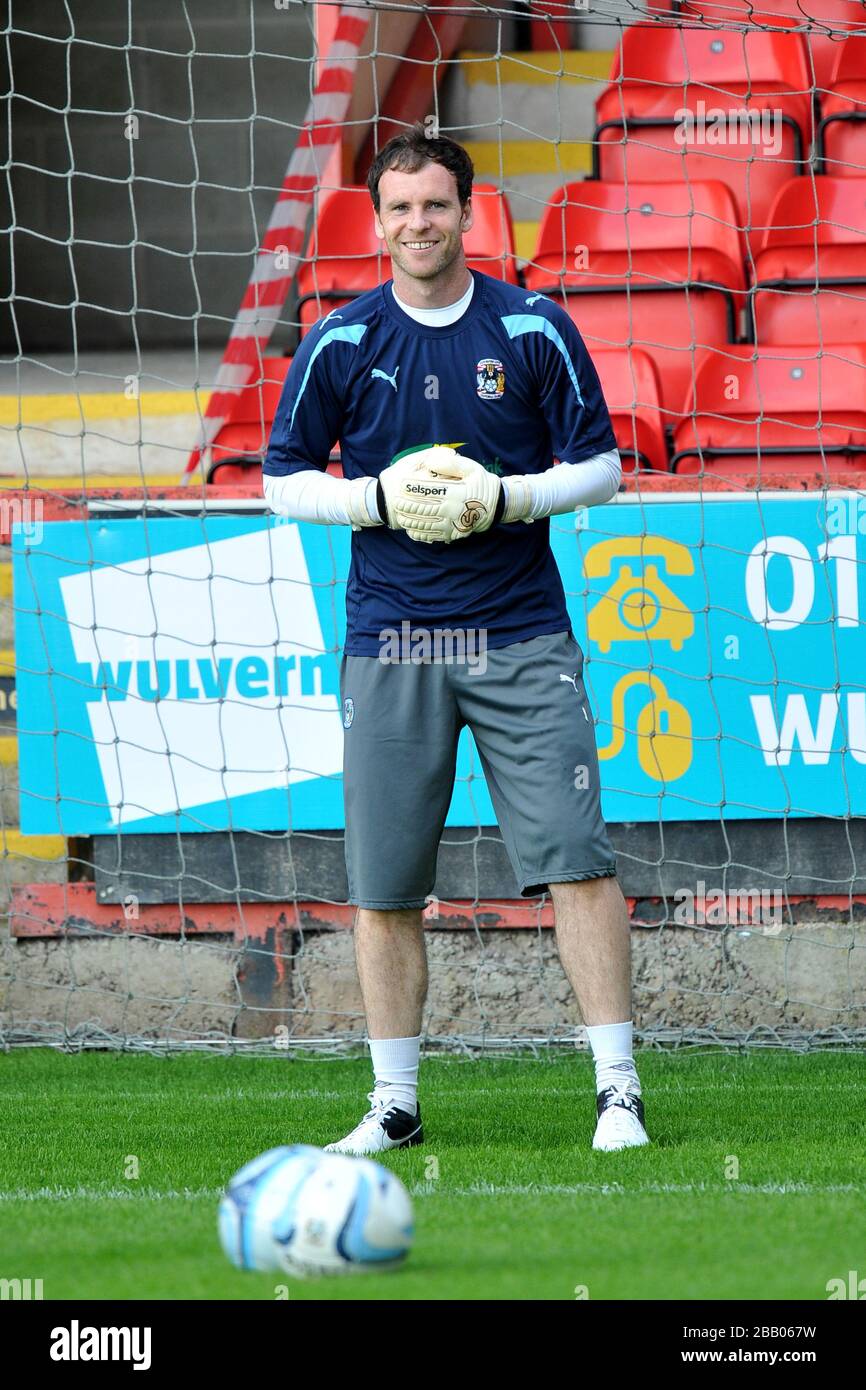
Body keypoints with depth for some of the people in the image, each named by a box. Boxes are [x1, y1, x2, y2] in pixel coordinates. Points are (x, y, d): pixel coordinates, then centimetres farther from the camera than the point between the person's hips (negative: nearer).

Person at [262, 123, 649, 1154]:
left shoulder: (536, 329, 2)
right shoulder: (339, 343, 4)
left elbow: (599, 467, 6)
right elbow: (284, 482, 9)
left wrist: (504, 497, -11)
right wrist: (383, 499, -9)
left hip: (521, 635, -1)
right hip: (390, 642, 1)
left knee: (577, 863, -9)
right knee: (383, 887, 2)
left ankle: (617, 1089, -6)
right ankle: (393, 1101, 12)